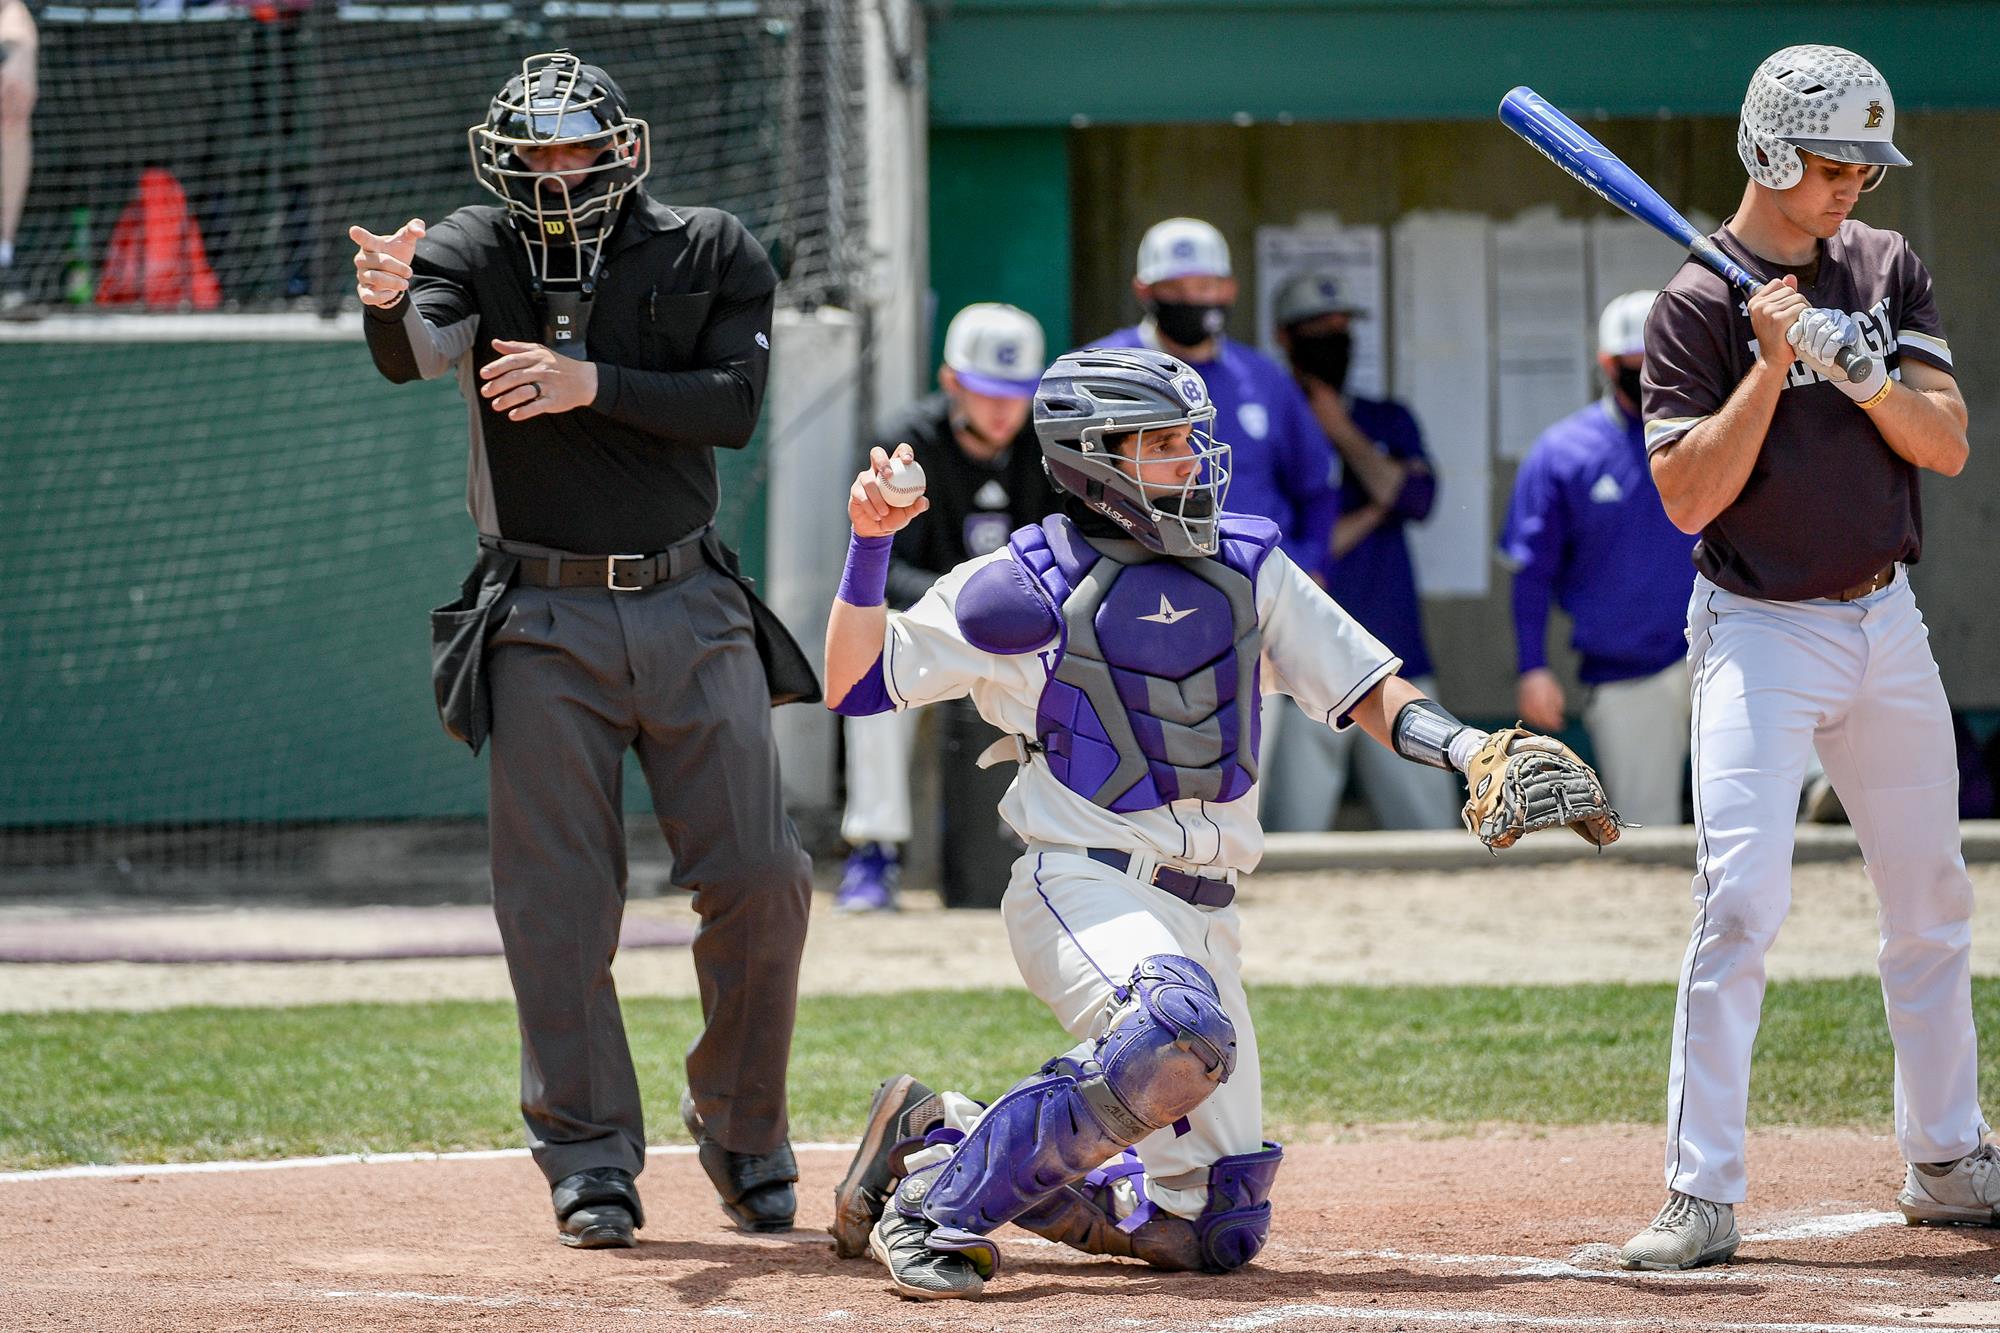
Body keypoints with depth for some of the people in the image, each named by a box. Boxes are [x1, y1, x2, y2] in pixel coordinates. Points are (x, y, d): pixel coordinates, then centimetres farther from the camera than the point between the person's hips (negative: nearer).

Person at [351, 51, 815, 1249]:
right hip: (544, 623, -1)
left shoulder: (711, 255, 1)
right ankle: (592, 1162, 8)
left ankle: (746, 1138, 17)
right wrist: (389, 301, -46)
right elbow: (413, 353, -23)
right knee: (559, 902, -1)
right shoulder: (477, 253, -3)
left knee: (761, 881, 0)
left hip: (689, 611, 1)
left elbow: (734, 403, -11)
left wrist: (593, 384, -22)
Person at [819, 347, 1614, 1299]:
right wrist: (870, 546, -15)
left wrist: (1466, 748, -8)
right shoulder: (1030, 586, -3)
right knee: (1183, 1031, -40)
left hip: (1203, 916, 7)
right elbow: (853, 686, -3)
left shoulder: (1246, 567, 11)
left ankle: (945, 1141, 21)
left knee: (1217, 1233, 7)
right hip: (1084, 889, -7)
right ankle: (940, 1205, -26)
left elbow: (1366, 691, 11)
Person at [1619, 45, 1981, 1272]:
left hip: (1887, 622, 5)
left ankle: (1946, 1162, 26)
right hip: (1762, 632, -5)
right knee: (1742, 901, -17)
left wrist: (1854, 363, -20)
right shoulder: (1699, 306, -9)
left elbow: (1947, 445, -3)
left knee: (1932, 904, 12)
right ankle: (1703, 1197, -17)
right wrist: (1773, 365, -23)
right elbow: (1690, 497, -16)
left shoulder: (1887, 269, 5)